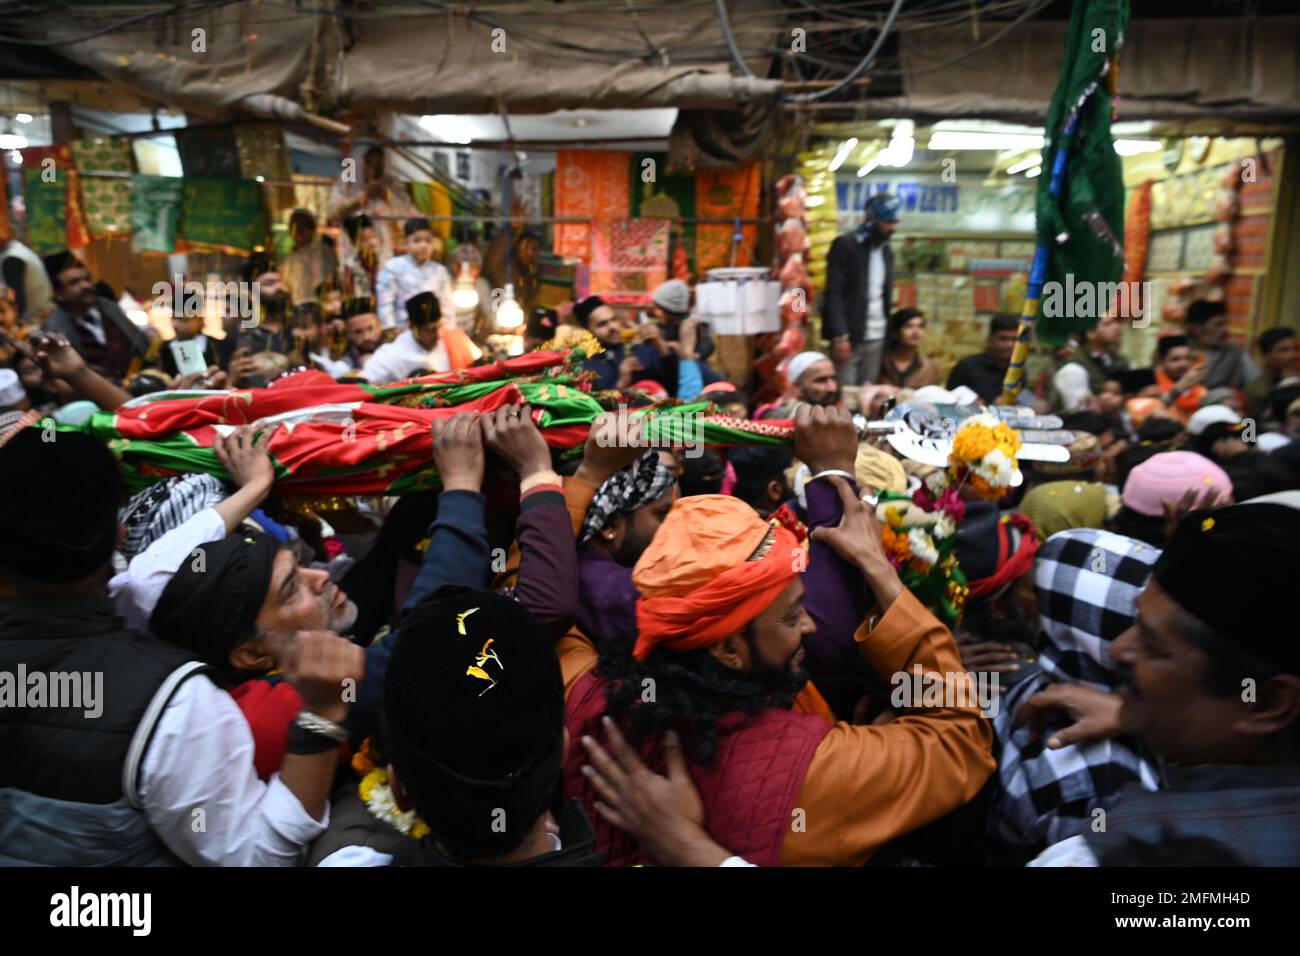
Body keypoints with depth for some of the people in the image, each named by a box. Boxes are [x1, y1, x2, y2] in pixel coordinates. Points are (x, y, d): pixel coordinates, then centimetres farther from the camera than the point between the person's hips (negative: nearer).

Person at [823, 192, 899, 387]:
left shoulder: (887, 252, 15)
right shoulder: (844, 245, -5)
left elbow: (886, 296, 19)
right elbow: (834, 294, -11)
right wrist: (840, 336, -18)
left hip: (877, 337, 6)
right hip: (849, 336, -6)